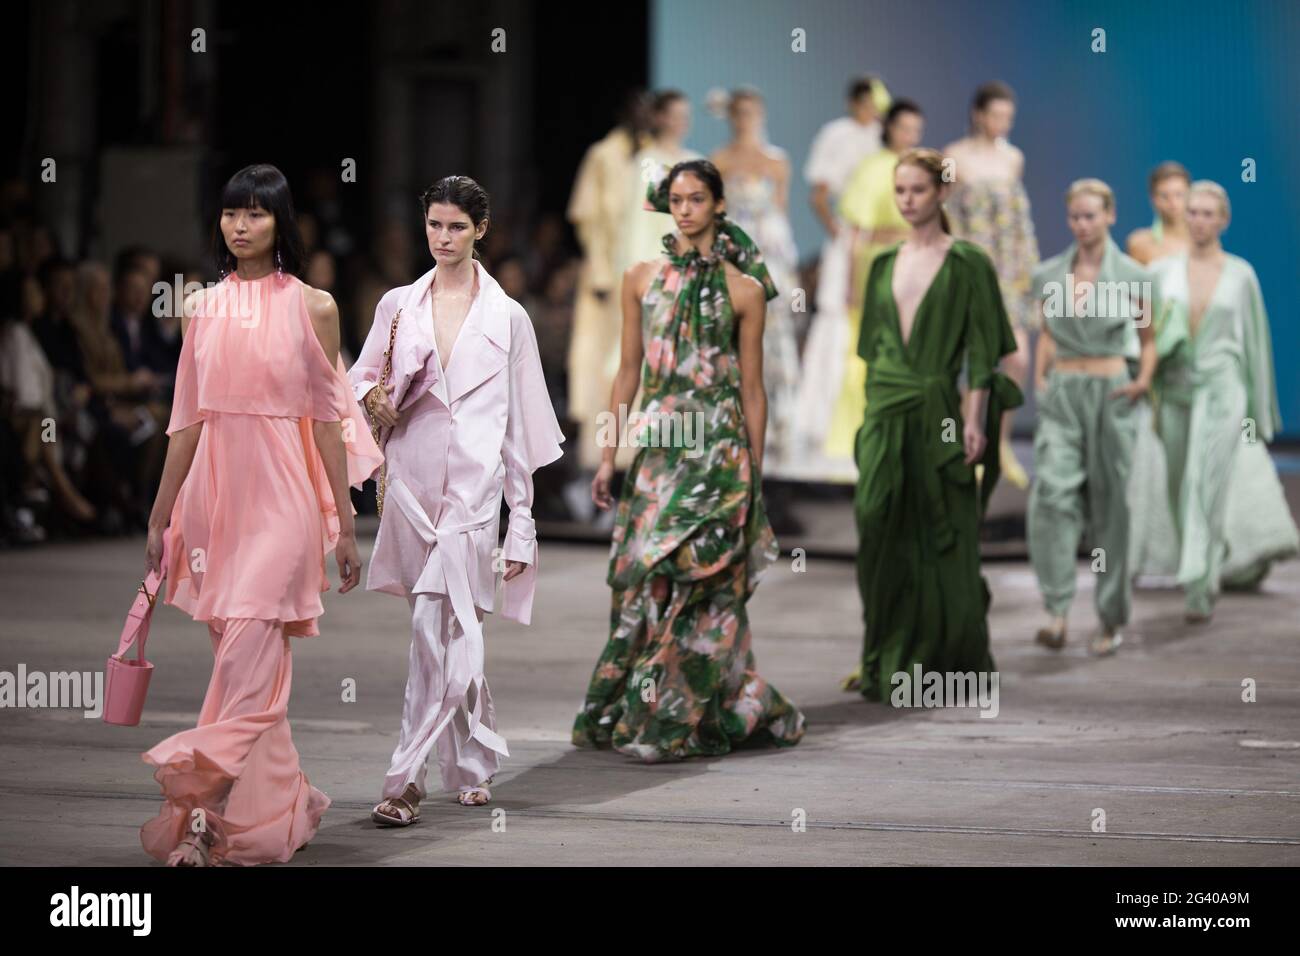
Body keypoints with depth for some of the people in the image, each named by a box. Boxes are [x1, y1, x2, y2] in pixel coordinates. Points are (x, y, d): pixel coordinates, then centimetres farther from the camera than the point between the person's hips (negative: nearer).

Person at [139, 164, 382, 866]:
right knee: (251, 666, 7)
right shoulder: (202, 309, 10)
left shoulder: (311, 307, 1)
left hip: (281, 497, -4)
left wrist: (344, 524, 0)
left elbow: (328, 417, 1)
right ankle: (274, 807, 14)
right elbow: (187, 418, 13)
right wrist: (160, 517, 13)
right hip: (213, 493, 4)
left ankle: (206, 799, -16)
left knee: (247, 655, -14)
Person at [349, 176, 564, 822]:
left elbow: (520, 426, 5)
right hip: (412, 483, 3)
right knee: (450, 634, 10)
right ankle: (475, 760, 27)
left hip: (473, 489, -3)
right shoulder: (398, 306, 9)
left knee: (438, 632, -14)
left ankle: (407, 780, -15)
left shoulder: (507, 318, 4)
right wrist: (375, 399, -9)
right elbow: (361, 376, 16)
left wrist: (522, 520, 3)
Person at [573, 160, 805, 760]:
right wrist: (608, 456, 7)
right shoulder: (641, 279, 9)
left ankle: (674, 721, -1)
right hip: (654, 441, 3)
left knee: (692, 579, -7)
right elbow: (628, 373, 11)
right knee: (641, 577, 0)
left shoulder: (743, 289, 2)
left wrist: (755, 473, 3)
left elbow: (752, 388, 4)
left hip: (718, 446, -3)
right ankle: (626, 712, 11)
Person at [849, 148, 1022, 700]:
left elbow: (982, 350, -6)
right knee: (884, 539, 1)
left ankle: (944, 662, 7)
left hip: (937, 413, -4)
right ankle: (887, 664, 8)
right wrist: (873, 412, 10)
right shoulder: (885, 264, 13)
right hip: (886, 415, 5)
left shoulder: (967, 264, -2)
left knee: (940, 541, -1)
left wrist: (974, 419, -13)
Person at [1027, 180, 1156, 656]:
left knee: (1110, 506, 4)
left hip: (1110, 397, -2)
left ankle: (1112, 619, 16)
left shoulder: (1132, 277, -1)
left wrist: (1143, 381, -7)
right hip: (1061, 399, 2)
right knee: (1052, 492, -18)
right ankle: (1057, 613, -21)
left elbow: (1148, 340, 9)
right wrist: (1039, 377, 6)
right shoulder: (1049, 275, 6)